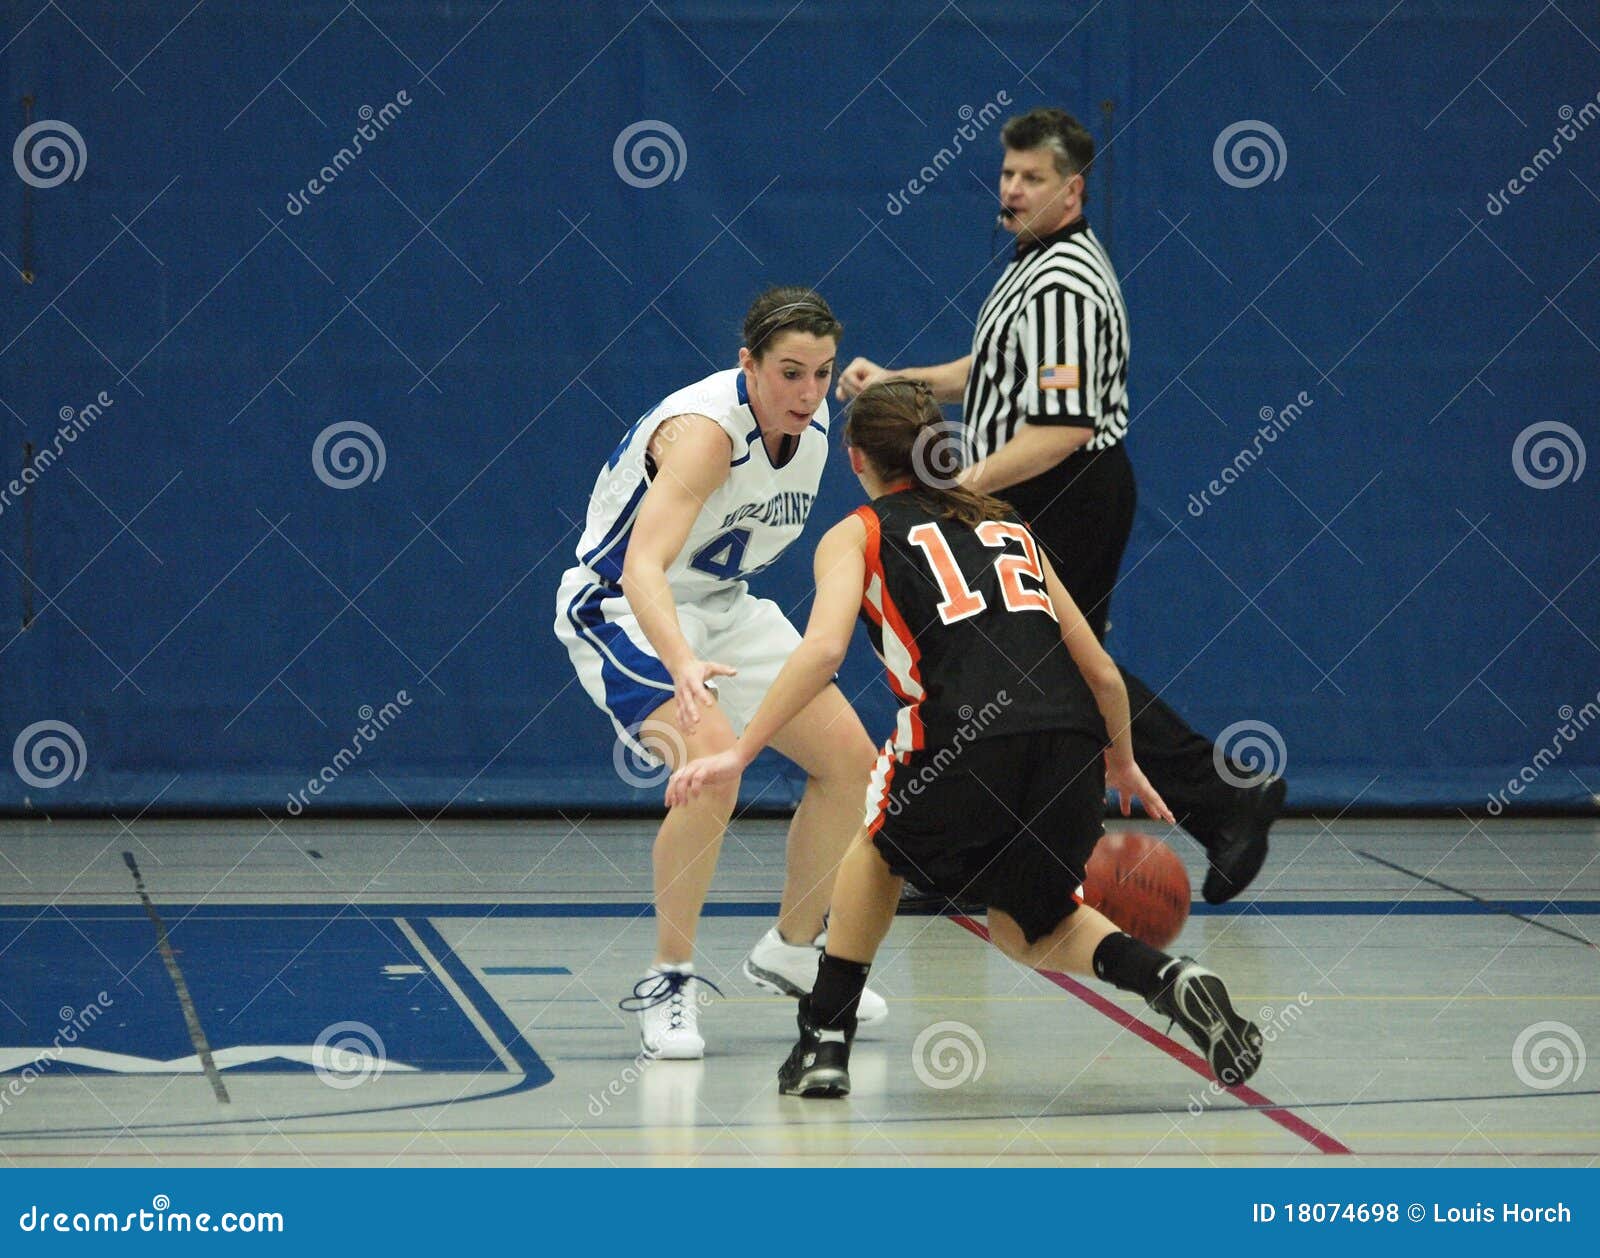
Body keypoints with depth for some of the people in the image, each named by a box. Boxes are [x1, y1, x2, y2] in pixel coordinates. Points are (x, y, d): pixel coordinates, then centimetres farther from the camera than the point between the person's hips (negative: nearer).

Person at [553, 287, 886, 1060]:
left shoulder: (814, 422, -7)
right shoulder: (705, 429, -32)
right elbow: (642, 566, -45)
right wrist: (684, 665, -61)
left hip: (723, 604, 8)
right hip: (623, 610, -8)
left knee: (850, 762, 4)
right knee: (712, 771, -30)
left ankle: (791, 952, 23)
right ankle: (667, 983, -14)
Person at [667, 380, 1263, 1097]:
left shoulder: (857, 535, 17)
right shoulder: (1008, 528, 29)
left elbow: (823, 649, -2)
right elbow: (1101, 670, 28)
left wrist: (738, 756, 0)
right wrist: (1123, 763, 44)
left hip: (967, 744, -4)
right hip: (1071, 752, 4)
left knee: (882, 846, 31)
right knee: (1025, 932, 26)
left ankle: (825, 1041, 24)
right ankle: (1170, 982, -1)